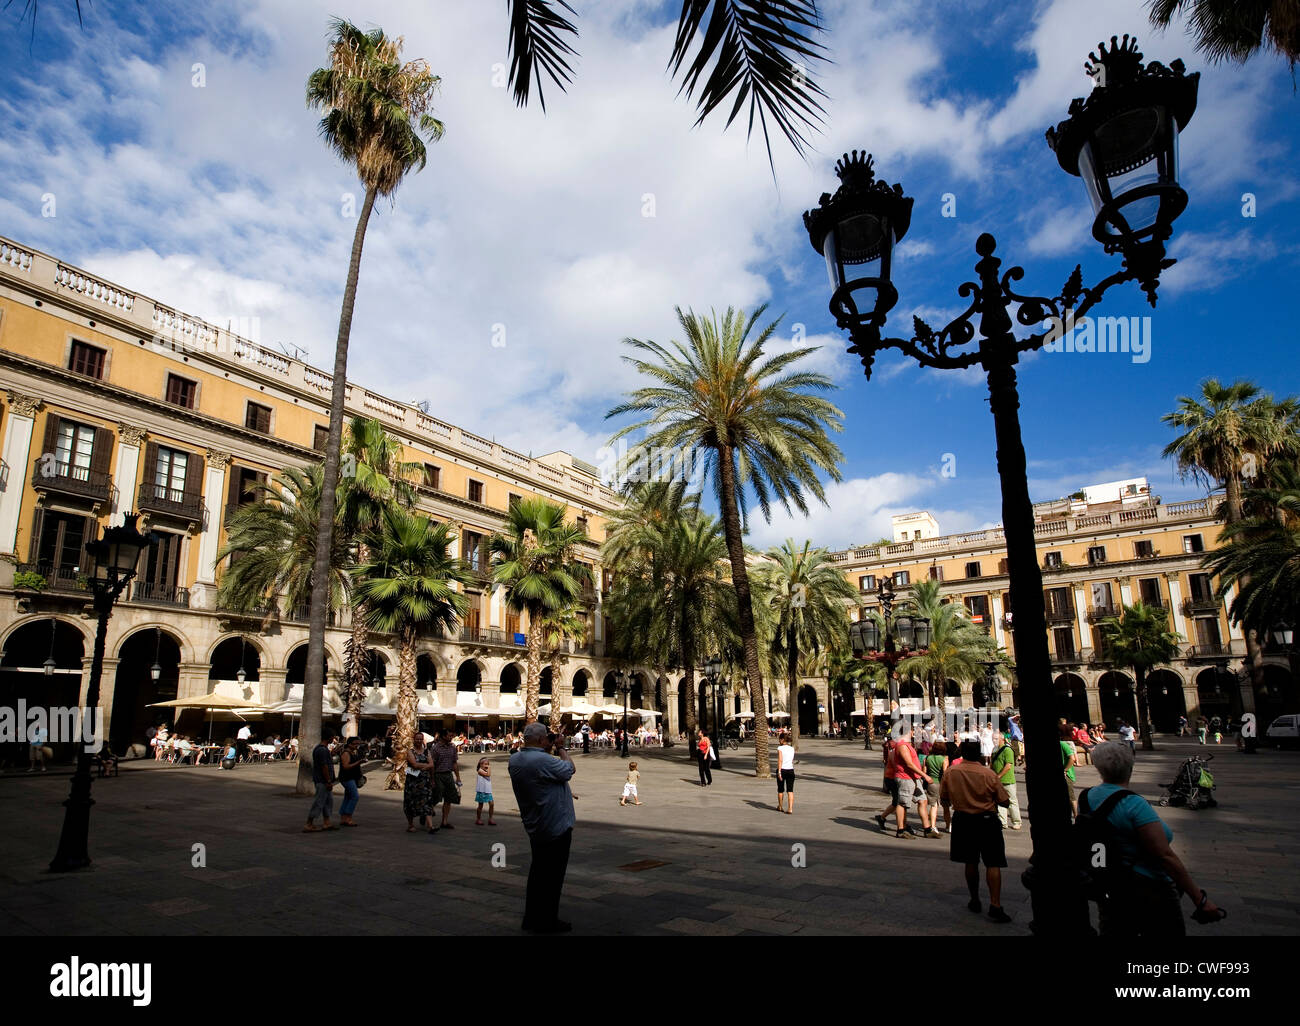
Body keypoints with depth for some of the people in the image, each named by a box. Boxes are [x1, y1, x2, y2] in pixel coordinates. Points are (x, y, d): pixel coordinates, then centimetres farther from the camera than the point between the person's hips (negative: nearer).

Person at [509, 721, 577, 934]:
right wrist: (561, 749, -3)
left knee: (538, 872, 20)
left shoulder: (515, 759, 0)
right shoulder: (543, 760, -28)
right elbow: (570, 769, -15)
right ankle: (547, 922, 13)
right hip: (556, 826, -9)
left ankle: (532, 918, 29)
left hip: (534, 827, 9)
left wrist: (551, 751, 6)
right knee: (553, 875, 4)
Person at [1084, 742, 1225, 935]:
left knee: (1114, 932, 17)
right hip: (1147, 890, -6)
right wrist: (1201, 899, -19)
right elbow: (1166, 857, -24)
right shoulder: (1134, 805, -23)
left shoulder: (1086, 798, -2)